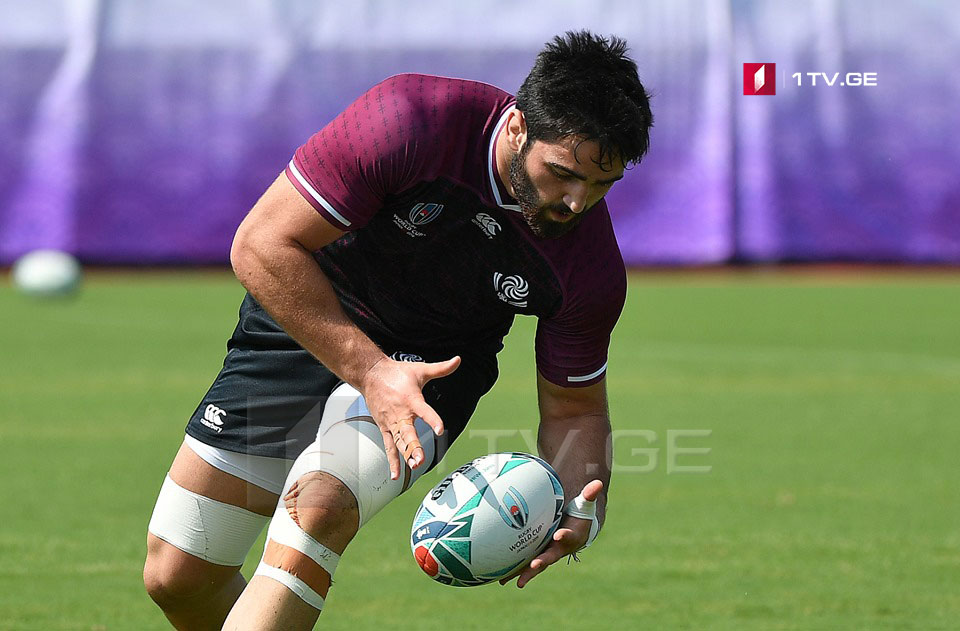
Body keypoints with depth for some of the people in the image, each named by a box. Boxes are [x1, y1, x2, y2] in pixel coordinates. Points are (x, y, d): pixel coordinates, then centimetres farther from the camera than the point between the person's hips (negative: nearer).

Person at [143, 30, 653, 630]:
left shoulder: (593, 266, -20)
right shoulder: (409, 120, -30)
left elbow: (574, 409, -4)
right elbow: (261, 245, -25)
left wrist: (582, 509, -25)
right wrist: (370, 371, -31)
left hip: (430, 365, 0)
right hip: (303, 325, 0)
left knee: (319, 506, -33)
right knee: (176, 578, -1)